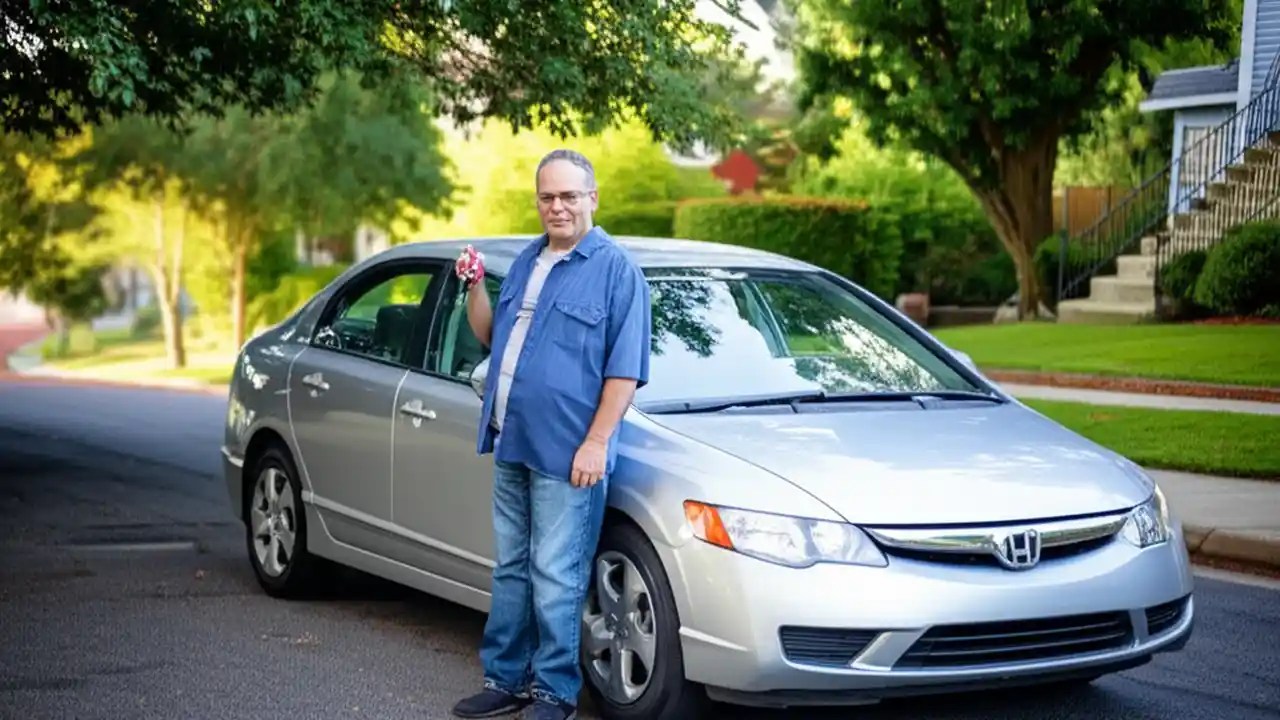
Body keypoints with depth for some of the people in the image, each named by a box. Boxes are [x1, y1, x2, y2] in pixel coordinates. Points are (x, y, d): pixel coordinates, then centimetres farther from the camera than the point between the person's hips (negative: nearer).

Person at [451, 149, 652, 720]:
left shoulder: (615, 269, -6)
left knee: (555, 577, -3)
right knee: (510, 568, 14)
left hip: (565, 453, -7)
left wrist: (596, 443, -17)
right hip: (510, 445, 7)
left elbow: (625, 369, -11)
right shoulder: (527, 262, 15)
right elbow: (491, 336, 22)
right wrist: (474, 288, 5)